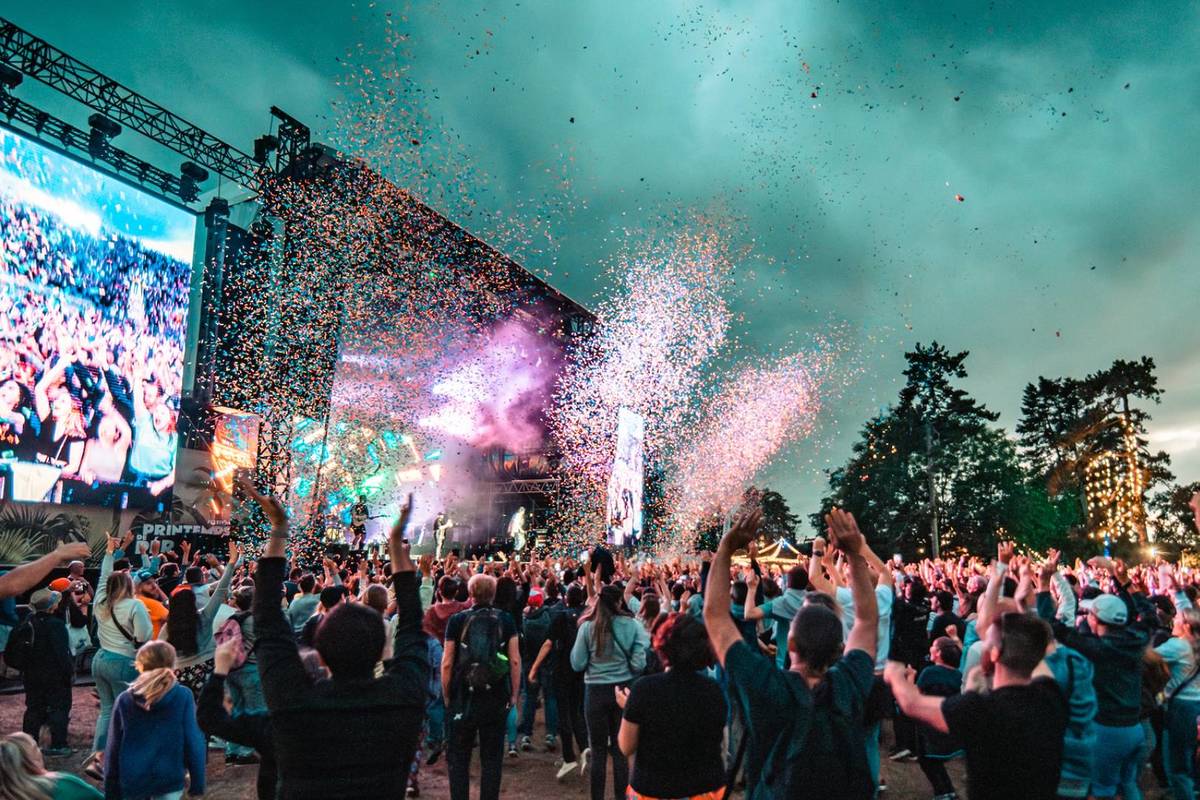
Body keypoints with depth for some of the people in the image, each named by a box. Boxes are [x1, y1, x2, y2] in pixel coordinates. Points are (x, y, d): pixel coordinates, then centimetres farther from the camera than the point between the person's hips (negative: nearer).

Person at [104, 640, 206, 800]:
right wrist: (197, 783, 2)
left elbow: (113, 748, 2)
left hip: (132, 779, 2)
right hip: (169, 778, -2)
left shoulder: (124, 700, -4)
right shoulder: (183, 697, -9)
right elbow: (193, 742, -8)